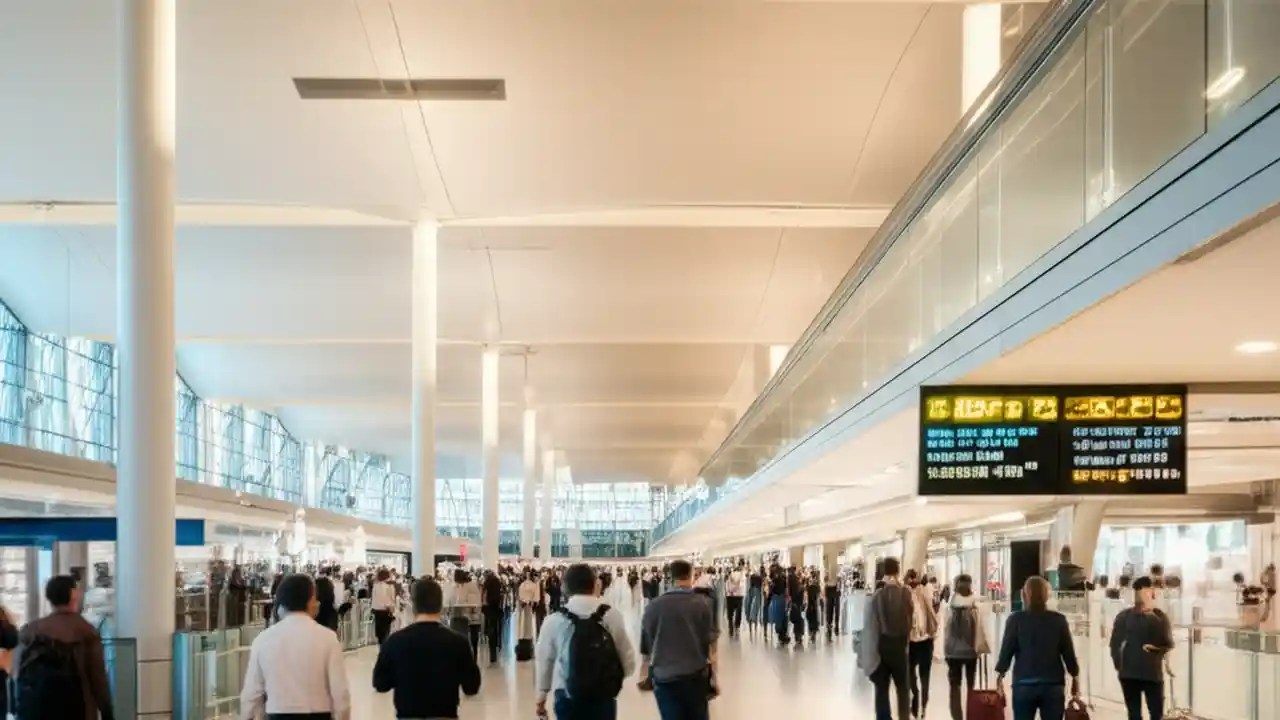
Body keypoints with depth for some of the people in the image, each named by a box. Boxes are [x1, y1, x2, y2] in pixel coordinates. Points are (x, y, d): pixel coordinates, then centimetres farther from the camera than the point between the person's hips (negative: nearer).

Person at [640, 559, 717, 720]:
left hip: (663, 677, 1)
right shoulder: (701, 604, -3)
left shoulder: (653, 606, 2)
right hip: (696, 676, 0)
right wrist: (714, 677, 2)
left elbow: (646, 647, 7)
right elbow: (710, 644, -5)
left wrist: (644, 675, 20)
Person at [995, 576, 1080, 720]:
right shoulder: (1058, 620, 0)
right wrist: (1075, 678, 17)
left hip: (1024, 685, -1)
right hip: (1053, 686, 1)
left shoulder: (1016, 620, -3)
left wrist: (1000, 675, 9)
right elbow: (1068, 653, 4)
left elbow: (1006, 650, -2)